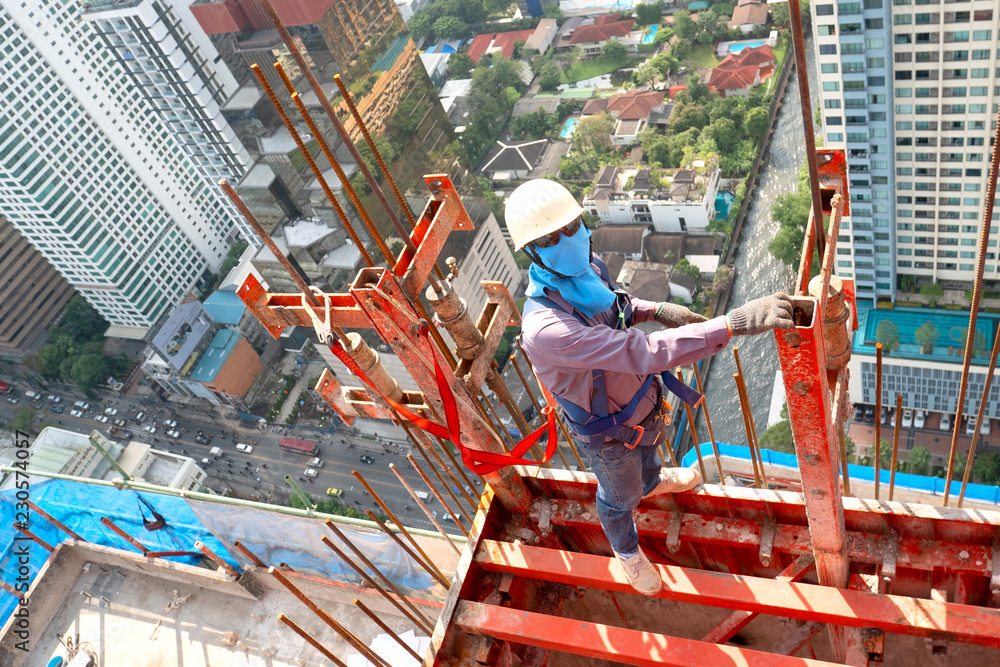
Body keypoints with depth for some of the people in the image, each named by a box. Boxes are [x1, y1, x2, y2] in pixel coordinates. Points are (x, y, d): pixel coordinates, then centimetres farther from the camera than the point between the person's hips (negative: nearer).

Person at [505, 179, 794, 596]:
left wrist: (656, 310, -14)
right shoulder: (545, 329, -46)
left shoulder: (585, 267, -20)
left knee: (648, 446, 39)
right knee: (620, 497, 25)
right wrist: (734, 323, -55)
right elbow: (644, 354, -51)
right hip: (609, 431, -6)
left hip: (642, 398, 6)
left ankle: (653, 482, 75)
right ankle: (626, 549, 60)